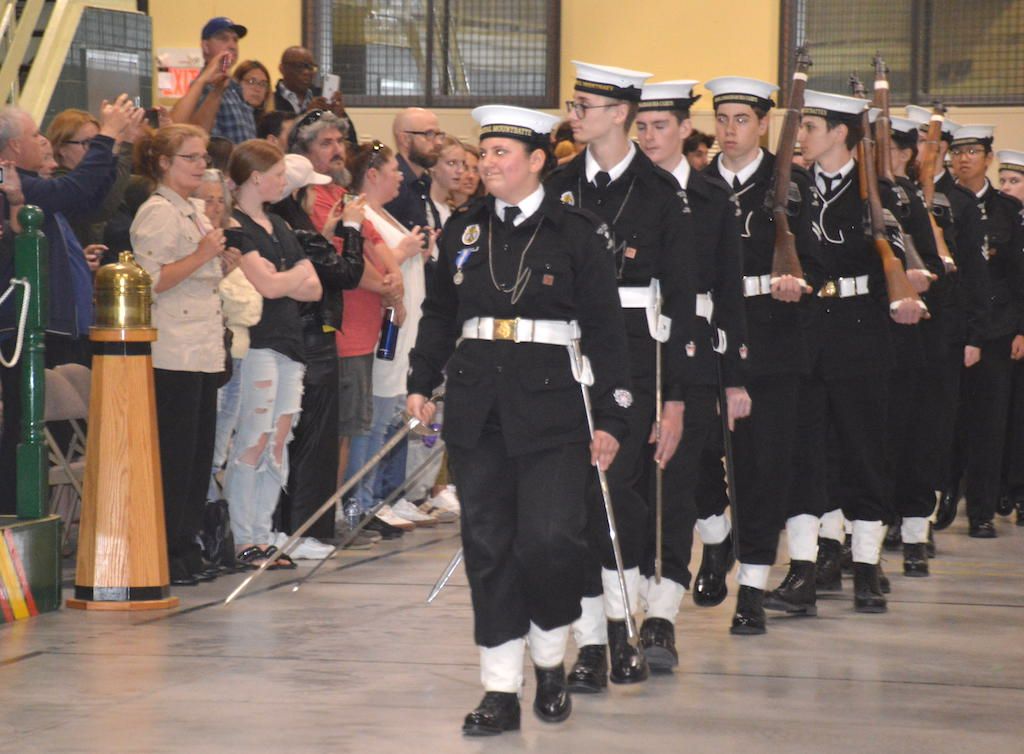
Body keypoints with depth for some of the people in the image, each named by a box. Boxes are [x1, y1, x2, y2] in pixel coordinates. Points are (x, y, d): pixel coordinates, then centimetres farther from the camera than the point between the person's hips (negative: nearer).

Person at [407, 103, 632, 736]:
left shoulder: (578, 233, -1)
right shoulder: (465, 228, 10)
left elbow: (605, 330, -1)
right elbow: (440, 313, 18)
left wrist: (612, 419, -5)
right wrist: (422, 383, 7)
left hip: (551, 405, -4)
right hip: (477, 405, 4)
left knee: (550, 537, -12)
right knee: (487, 545, 3)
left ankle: (551, 660, 14)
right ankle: (500, 690, 8)